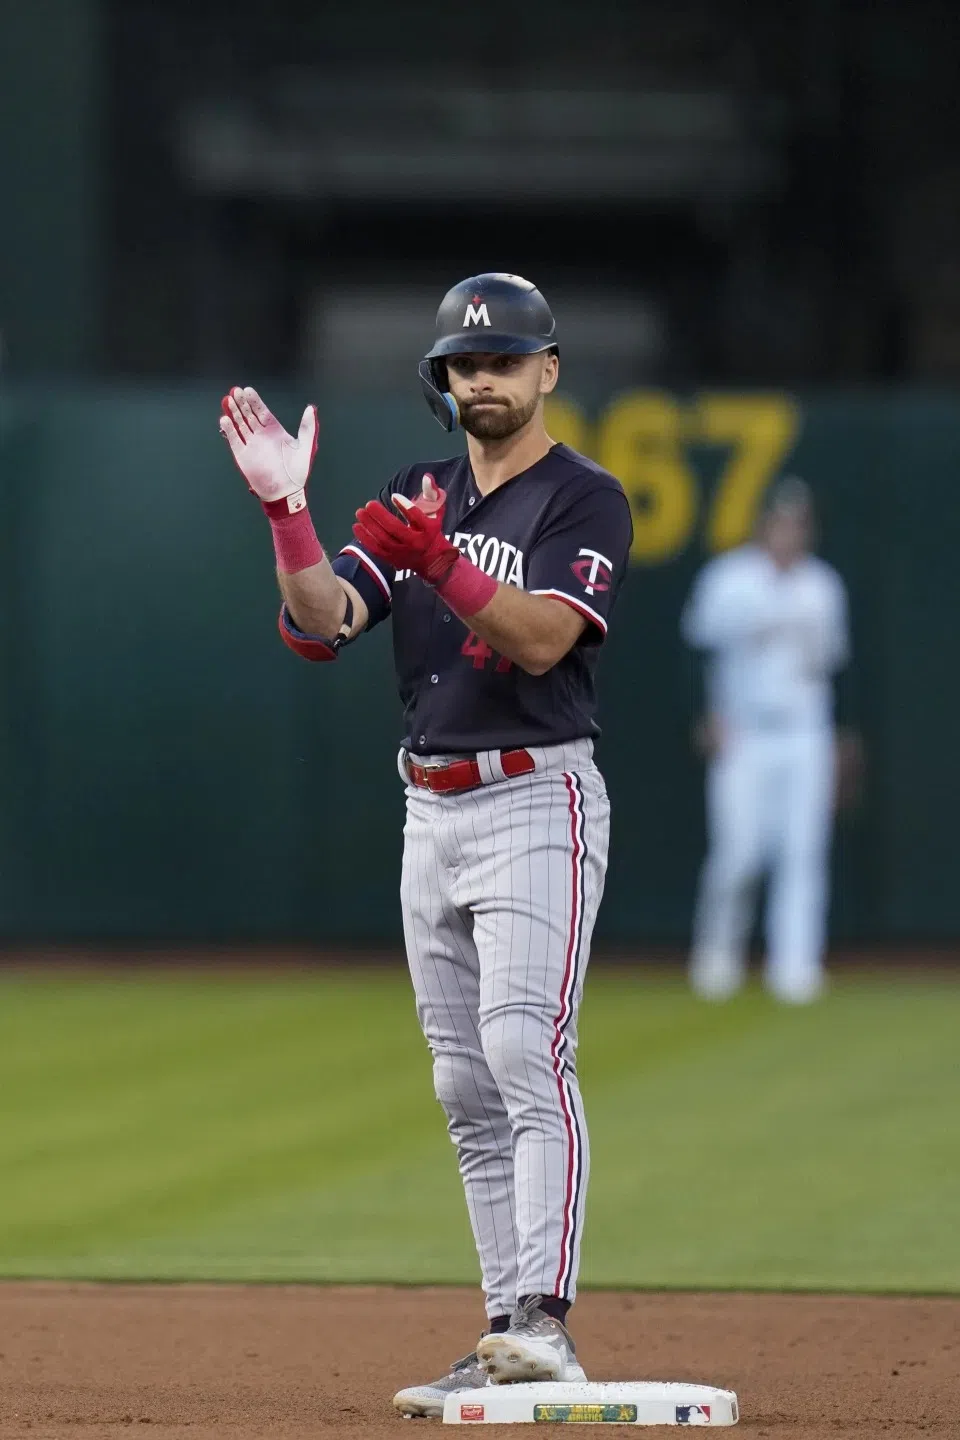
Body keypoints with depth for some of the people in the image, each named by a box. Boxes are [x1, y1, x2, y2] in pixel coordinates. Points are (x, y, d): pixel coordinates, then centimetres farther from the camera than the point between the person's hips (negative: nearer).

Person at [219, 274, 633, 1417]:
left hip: (537, 800, -7)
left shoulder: (584, 500, -5)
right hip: (430, 811, 7)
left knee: (527, 1055, -20)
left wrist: (442, 562, -34)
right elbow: (319, 624, 2)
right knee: (466, 1090, 7)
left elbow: (541, 638, -20)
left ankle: (543, 1324, -27)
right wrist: (286, 507, -13)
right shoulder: (417, 499, 14)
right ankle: (506, 1342, 10)